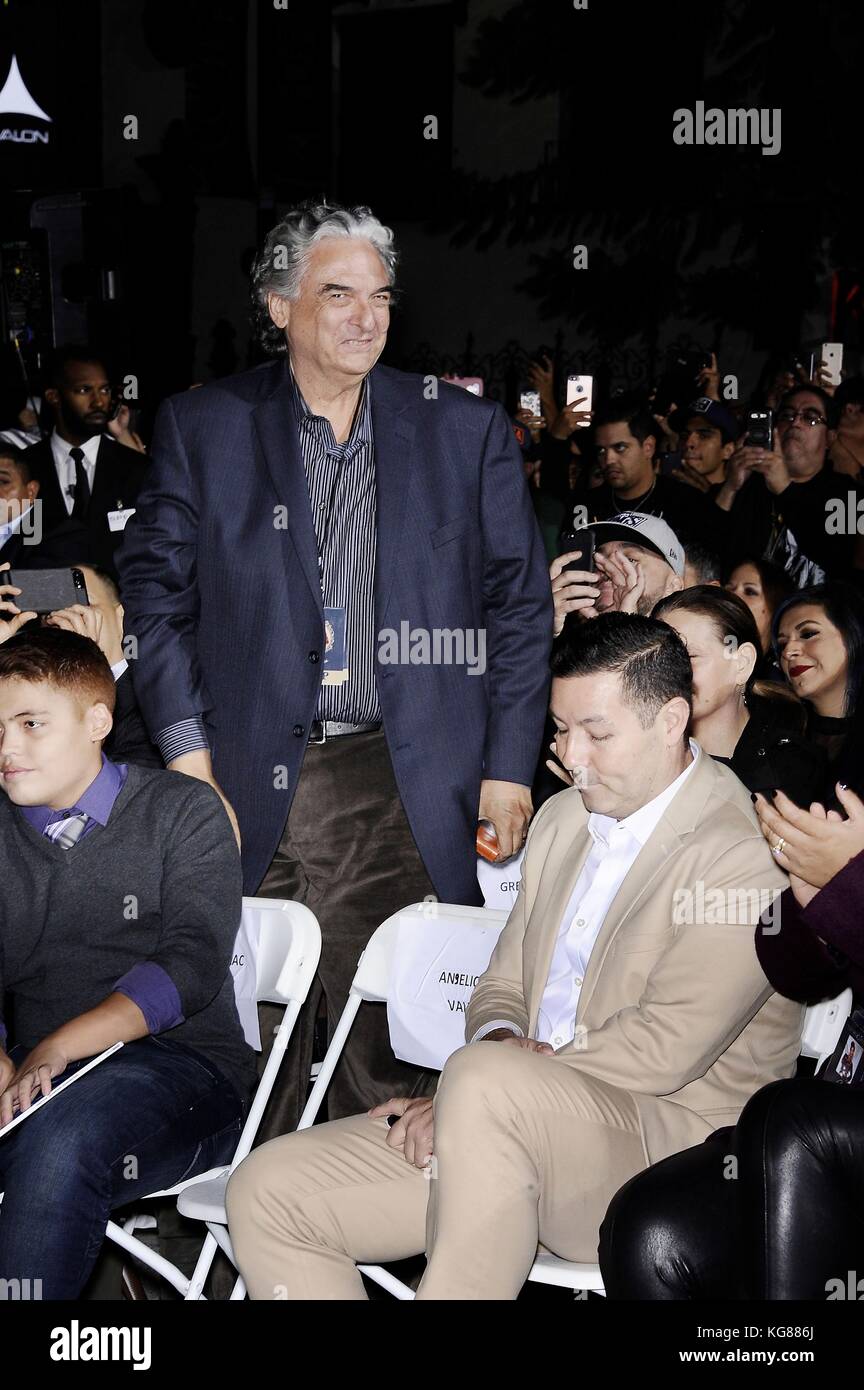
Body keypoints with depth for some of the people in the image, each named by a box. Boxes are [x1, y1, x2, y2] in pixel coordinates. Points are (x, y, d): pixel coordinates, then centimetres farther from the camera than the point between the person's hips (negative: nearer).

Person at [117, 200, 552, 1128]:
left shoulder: (467, 431, 7)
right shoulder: (201, 428, 6)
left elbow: (520, 604, 9)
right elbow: (156, 592, 6)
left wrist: (510, 768, 3)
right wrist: (188, 760, -3)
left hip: (408, 790, 0)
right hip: (251, 782, 0)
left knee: (394, 1039, 0)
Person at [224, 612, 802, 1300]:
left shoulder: (745, 853, -10)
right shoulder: (561, 818, 16)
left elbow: (664, 1047, -17)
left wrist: (490, 1067, -15)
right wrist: (499, 1037, -4)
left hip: (671, 1139, -7)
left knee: (487, 1078, -38)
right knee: (265, 1191, -8)